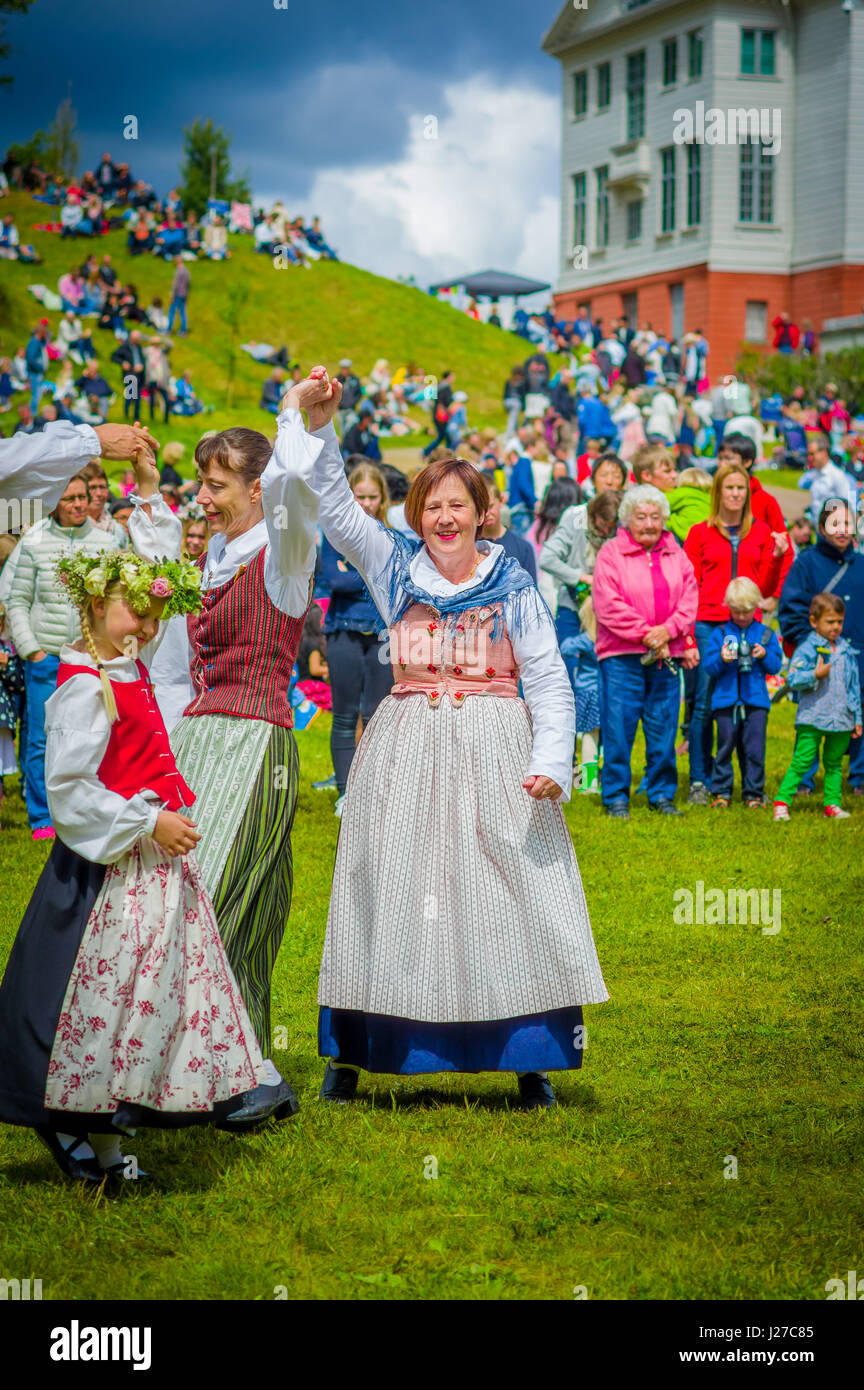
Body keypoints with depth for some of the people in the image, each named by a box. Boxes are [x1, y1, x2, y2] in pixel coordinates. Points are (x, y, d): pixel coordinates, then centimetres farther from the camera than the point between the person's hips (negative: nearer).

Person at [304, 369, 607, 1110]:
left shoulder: (513, 586, 2)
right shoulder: (396, 568, 6)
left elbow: (548, 679, 0)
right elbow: (335, 506, 0)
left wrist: (552, 760, -11)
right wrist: (320, 427, -12)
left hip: (495, 753, -1)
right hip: (406, 750, 1)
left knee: (506, 893, -2)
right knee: (389, 891, 2)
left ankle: (530, 1064, 3)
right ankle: (350, 1057, 7)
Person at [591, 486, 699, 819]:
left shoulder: (675, 555, 13)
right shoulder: (611, 553, -1)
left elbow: (689, 599, 7)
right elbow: (608, 605, -10)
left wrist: (668, 630, -10)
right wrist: (645, 634, -13)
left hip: (666, 655, 4)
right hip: (622, 656, -4)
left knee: (663, 729, 6)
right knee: (618, 729, -4)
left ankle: (662, 794, 16)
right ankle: (616, 797, 3)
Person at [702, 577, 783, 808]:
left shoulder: (765, 634, 8)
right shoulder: (720, 633, 6)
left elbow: (776, 666, 7)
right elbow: (709, 666, 1)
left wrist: (765, 655, -12)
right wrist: (721, 659, -19)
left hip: (756, 701, 0)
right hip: (726, 700, 0)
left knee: (754, 749, -1)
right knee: (725, 746, 1)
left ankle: (753, 793, 7)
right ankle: (721, 791, 9)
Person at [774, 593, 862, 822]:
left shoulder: (846, 651, 11)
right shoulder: (807, 649, -6)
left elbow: (854, 687, 17)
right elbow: (793, 680, -12)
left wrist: (857, 718, 16)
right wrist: (815, 675, -26)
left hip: (841, 719, 5)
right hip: (812, 718, -5)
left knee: (834, 762, 12)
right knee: (801, 761, -7)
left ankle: (832, 804, 18)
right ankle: (781, 802, -4)